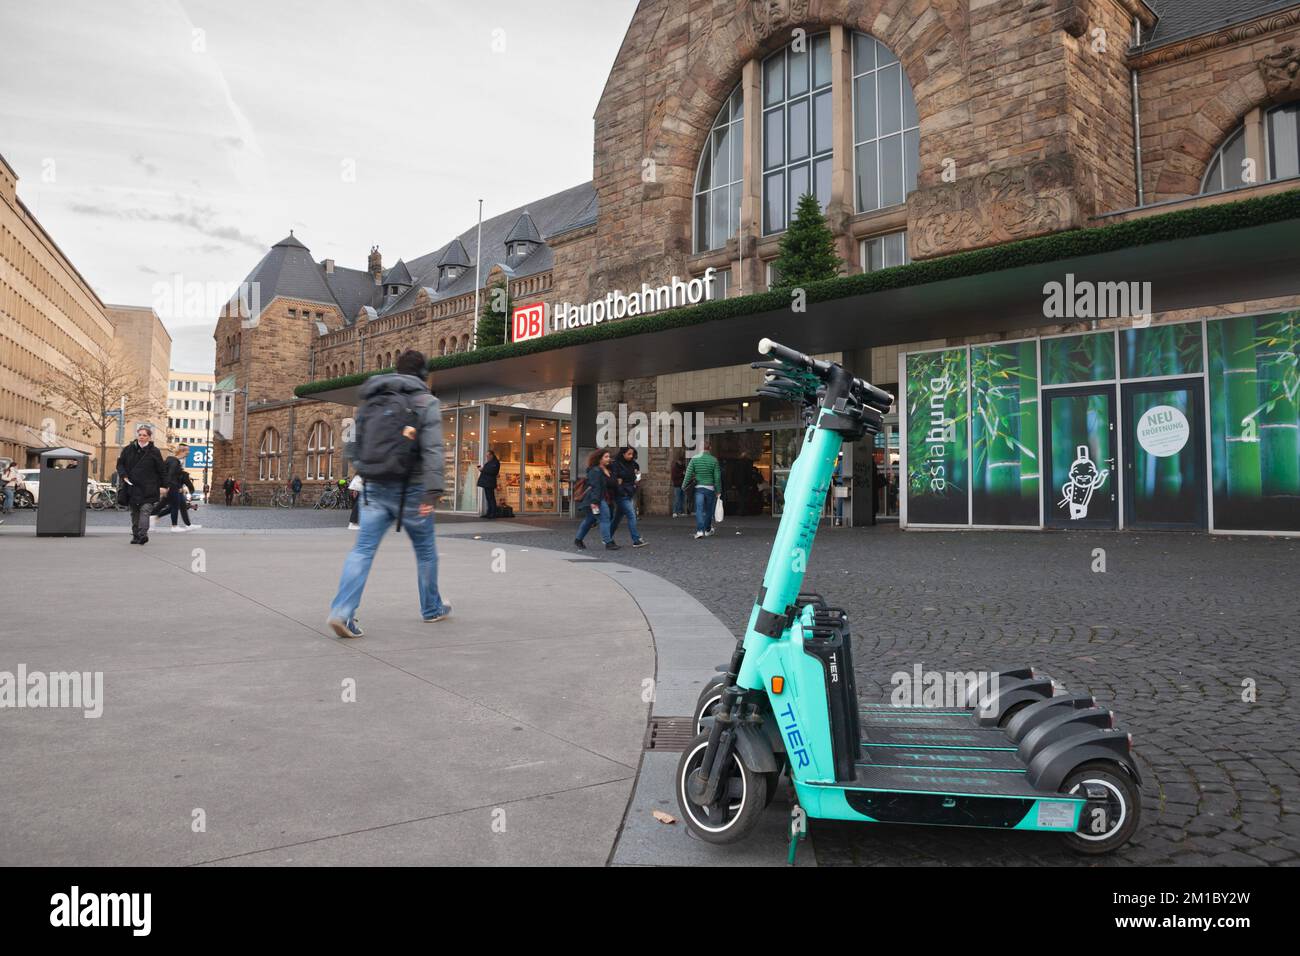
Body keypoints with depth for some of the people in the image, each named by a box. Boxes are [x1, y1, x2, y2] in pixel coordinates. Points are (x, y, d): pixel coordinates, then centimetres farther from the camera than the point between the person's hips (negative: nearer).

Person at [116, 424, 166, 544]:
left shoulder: (154, 452, 0)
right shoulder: (128, 449, 7)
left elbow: (161, 470, 3)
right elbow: (120, 463, 14)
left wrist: (163, 485, 0)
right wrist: (124, 476, -3)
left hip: (148, 489, -4)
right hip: (132, 487, 4)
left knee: (145, 510, -16)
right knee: (134, 512, 10)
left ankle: (143, 534, -25)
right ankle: (135, 535, 17)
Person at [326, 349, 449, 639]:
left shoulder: (370, 401, 12)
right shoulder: (426, 403, -4)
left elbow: (354, 448, 13)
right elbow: (432, 449, -17)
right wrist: (433, 490, -23)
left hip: (374, 488, 4)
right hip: (409, 489, -4)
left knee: (363, 549, -1)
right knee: (425, 549, 13)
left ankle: (342, 612, -15)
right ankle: (432, 609, 27)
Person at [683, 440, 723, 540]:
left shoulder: (694, 459, -2)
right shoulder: (714, 460, -3)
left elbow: (688, 474, -4)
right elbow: (717, 477, -3)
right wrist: (718, 491, 4)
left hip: (698, 488, 0)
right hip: (710, 488, 0)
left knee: (699, 509, -2)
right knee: (708, 510, 14)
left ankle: (699, 530, -16)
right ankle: (707, 530, 27)